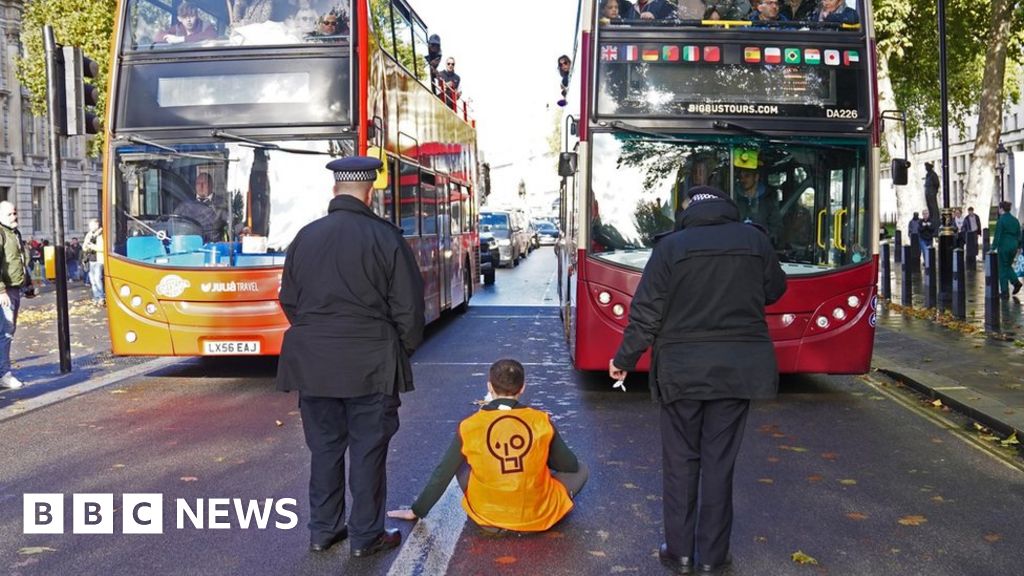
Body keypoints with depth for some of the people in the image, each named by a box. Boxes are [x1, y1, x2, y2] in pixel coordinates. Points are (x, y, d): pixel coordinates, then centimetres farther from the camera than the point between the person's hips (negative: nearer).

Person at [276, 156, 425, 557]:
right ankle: (365, 536, 15)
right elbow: (408, 306, -8)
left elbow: (289, 301, 10)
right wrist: (406, 347, 8)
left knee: (324, 447, 15)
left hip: (313, 362, 4)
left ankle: (322, 530, 25)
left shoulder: (305, 237, 3)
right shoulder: (385, 238, -10)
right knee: (368, 449, 6)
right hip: (370, 365, -4)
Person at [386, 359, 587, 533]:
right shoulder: (541, 421, -9)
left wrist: (416, 511, 15)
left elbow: (442, 475, 0)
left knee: (462, 466, 26)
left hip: (487, 517, 0)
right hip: (539, 517, 0)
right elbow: (569, 465, 4)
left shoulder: (469, 427, -9)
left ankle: (492, 522, 11)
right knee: (580, 470, 22)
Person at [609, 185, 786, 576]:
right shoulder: (755, 240, 0)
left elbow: (646, 313, -7)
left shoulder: (671, 246, -6)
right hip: (738, 367, 2)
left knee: (681, 461, 10)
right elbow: (775, 290, 16)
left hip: (681, 369, -2)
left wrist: (624, 359, 4)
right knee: (719, 462, 8)